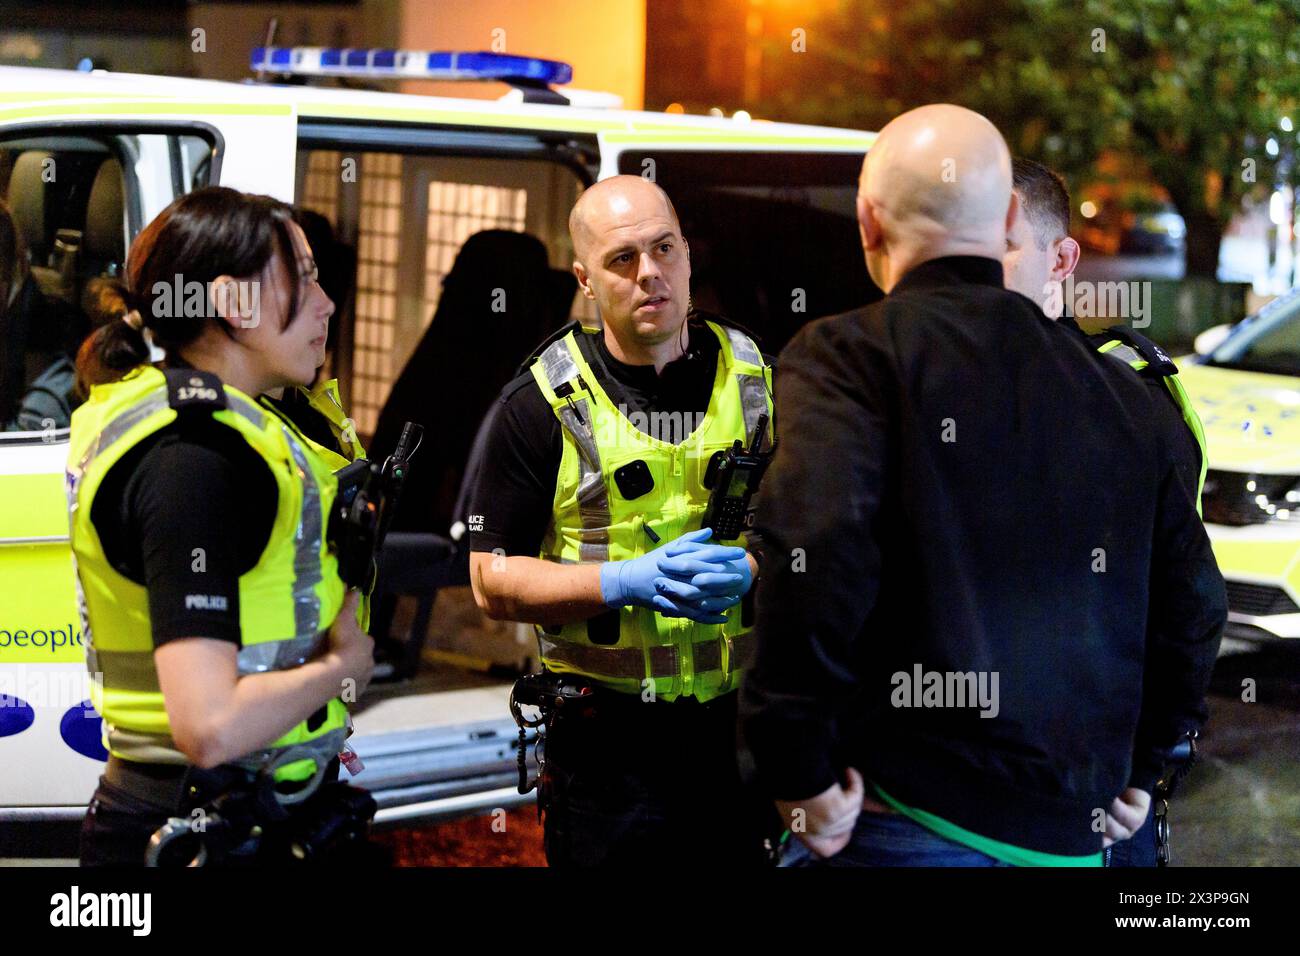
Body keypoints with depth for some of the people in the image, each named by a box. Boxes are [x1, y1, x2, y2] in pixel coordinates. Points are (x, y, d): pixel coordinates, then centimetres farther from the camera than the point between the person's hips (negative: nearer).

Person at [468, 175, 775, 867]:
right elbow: (493, 580, -5)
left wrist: (748, 569, -14)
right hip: (607, 743, -3)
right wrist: (629, 582, -19)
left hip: (747, 726, 3)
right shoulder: (541, 406, -4)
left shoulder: (758, 380, 5)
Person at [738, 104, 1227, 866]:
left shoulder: (848, 355, -5)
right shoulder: (1118, 388, 14)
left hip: (906, 822, -6)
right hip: (1072, 832, 6)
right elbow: (1193, 603, 17)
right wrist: (1134, 774, 24)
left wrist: (800, 775, -14)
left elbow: (815, 555, -21)